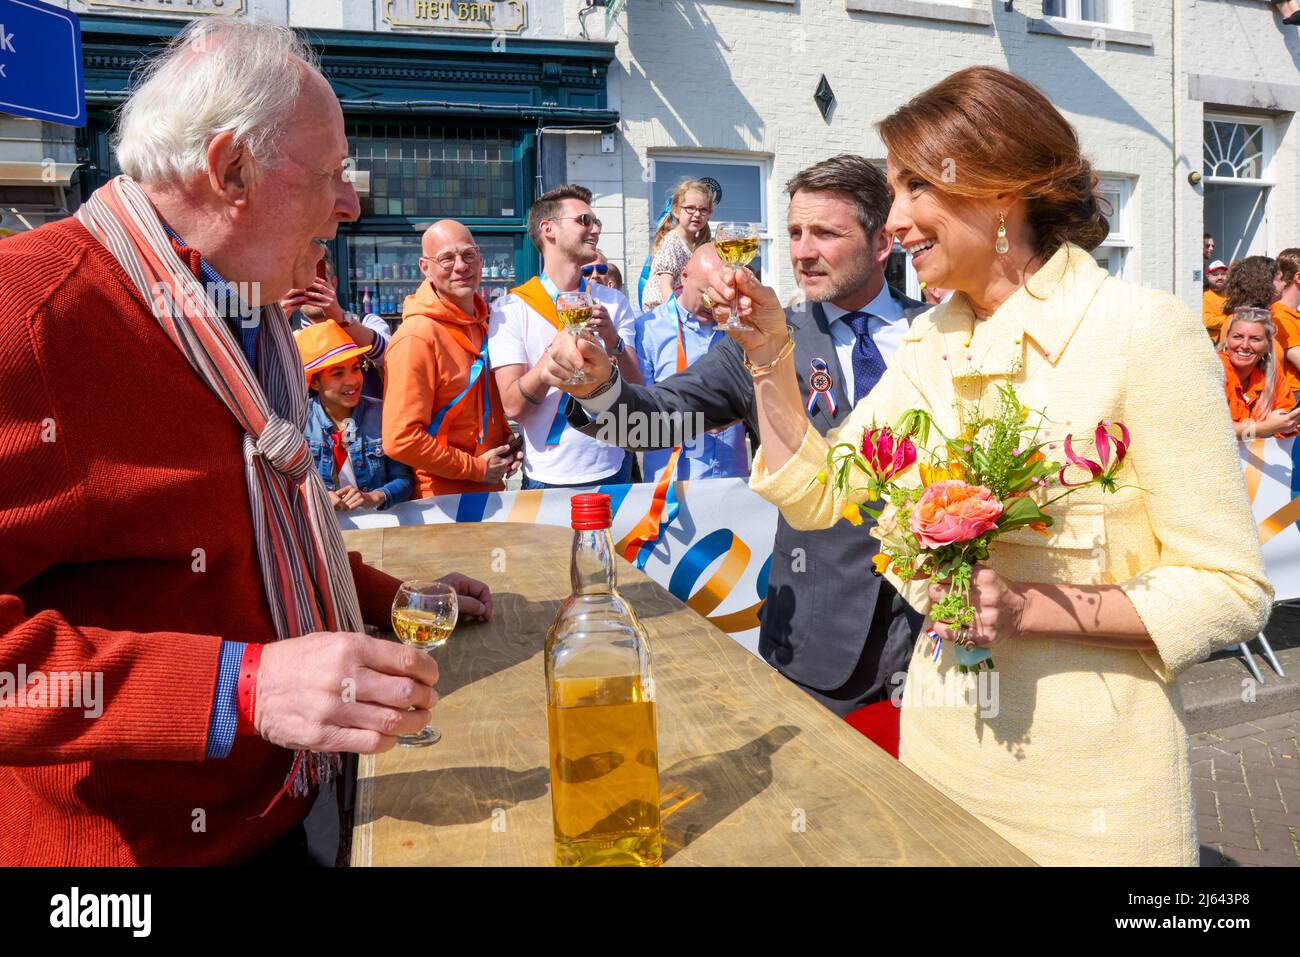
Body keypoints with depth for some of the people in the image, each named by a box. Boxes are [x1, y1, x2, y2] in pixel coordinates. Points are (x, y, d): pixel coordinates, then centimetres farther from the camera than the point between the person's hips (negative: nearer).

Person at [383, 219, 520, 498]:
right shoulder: (417, 336, -18)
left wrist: (508, 440, 3)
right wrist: (477, 468, -16)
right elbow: (400, 440, -23)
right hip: (443, 502, -8)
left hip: (490, 490, 8)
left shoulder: (480, 323, 8)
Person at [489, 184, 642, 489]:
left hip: (612, 469, 3)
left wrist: (613, 341, -19)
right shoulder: (511, 308, -7)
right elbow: (513, 407, -15)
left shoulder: (614, 302, 3)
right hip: (548, 477, -3)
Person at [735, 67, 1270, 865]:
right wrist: (770, 356, -3)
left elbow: (1230, 591, -14)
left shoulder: (1141, 330, -15)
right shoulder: (932, 344, 4)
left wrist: (1027, 609, -25)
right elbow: (815, 493, 4)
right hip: (942, 739, 6)